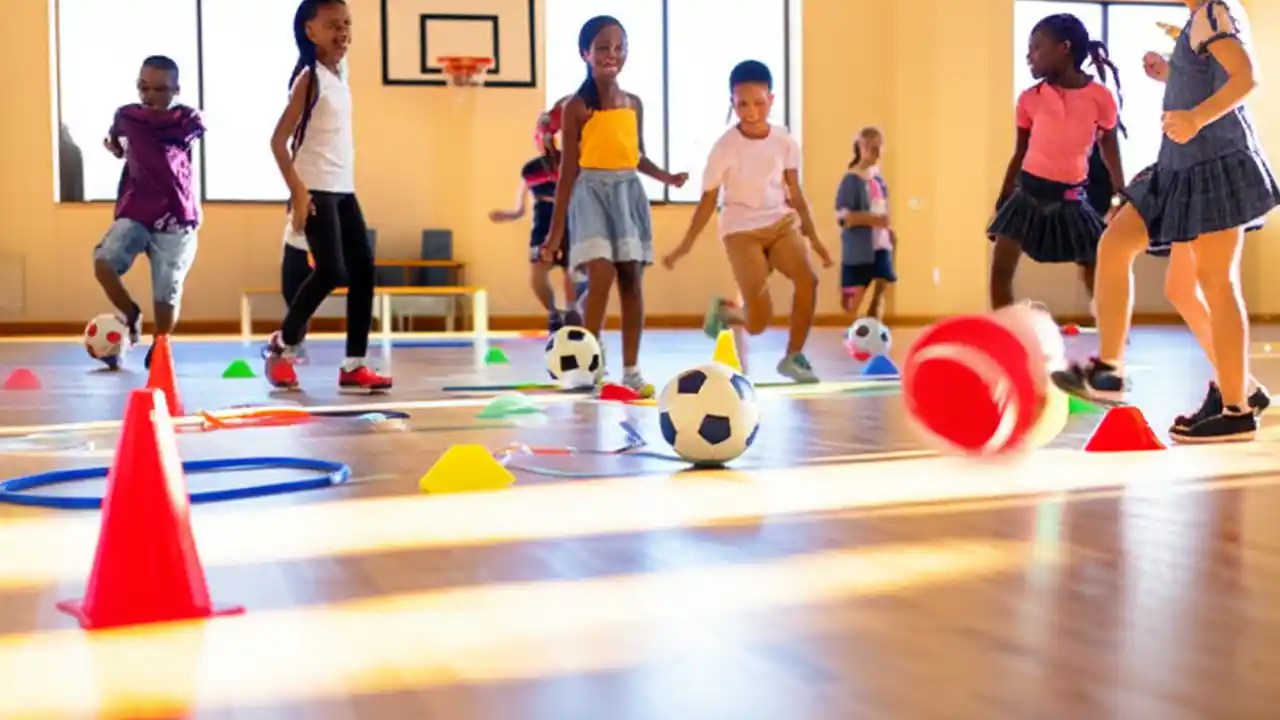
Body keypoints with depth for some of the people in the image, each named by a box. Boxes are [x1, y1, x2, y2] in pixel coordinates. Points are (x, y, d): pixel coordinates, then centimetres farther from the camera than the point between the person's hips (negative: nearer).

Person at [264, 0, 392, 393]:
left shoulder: (340, 75, 14)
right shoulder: (309, 77, -9)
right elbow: (279, 140, -14)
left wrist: (345, 183, 16)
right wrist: (298, 191, -19)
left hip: (344, 188, 8)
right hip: (316, 189, -8)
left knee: (363, 270, 2)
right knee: (332, 271, -15)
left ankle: (355, 365, 5)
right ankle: (282, 346, 6)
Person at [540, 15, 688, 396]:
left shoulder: (634, 104, 8)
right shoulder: (577, 107, -6)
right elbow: (568, 168, -4)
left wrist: (665, 176, 0)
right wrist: (556, 230, -5)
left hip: (629, 193, 5)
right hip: (593, 193, -5)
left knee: (632, 280, 4)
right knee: (601, 276, -19)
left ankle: (631, 369, 12)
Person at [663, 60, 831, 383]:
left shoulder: (785, 141, -1)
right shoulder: (725, 147, -10)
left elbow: (795, 192, 8)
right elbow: (708, 200, -2)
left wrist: (813, 235, 7)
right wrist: (685, 246, -1)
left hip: (781, 222, 4)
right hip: (741, 230, -4)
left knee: (808, 280, -23)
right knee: (760, 321, -12)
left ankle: (793, 356, -4)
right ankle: (723, 311, 24)